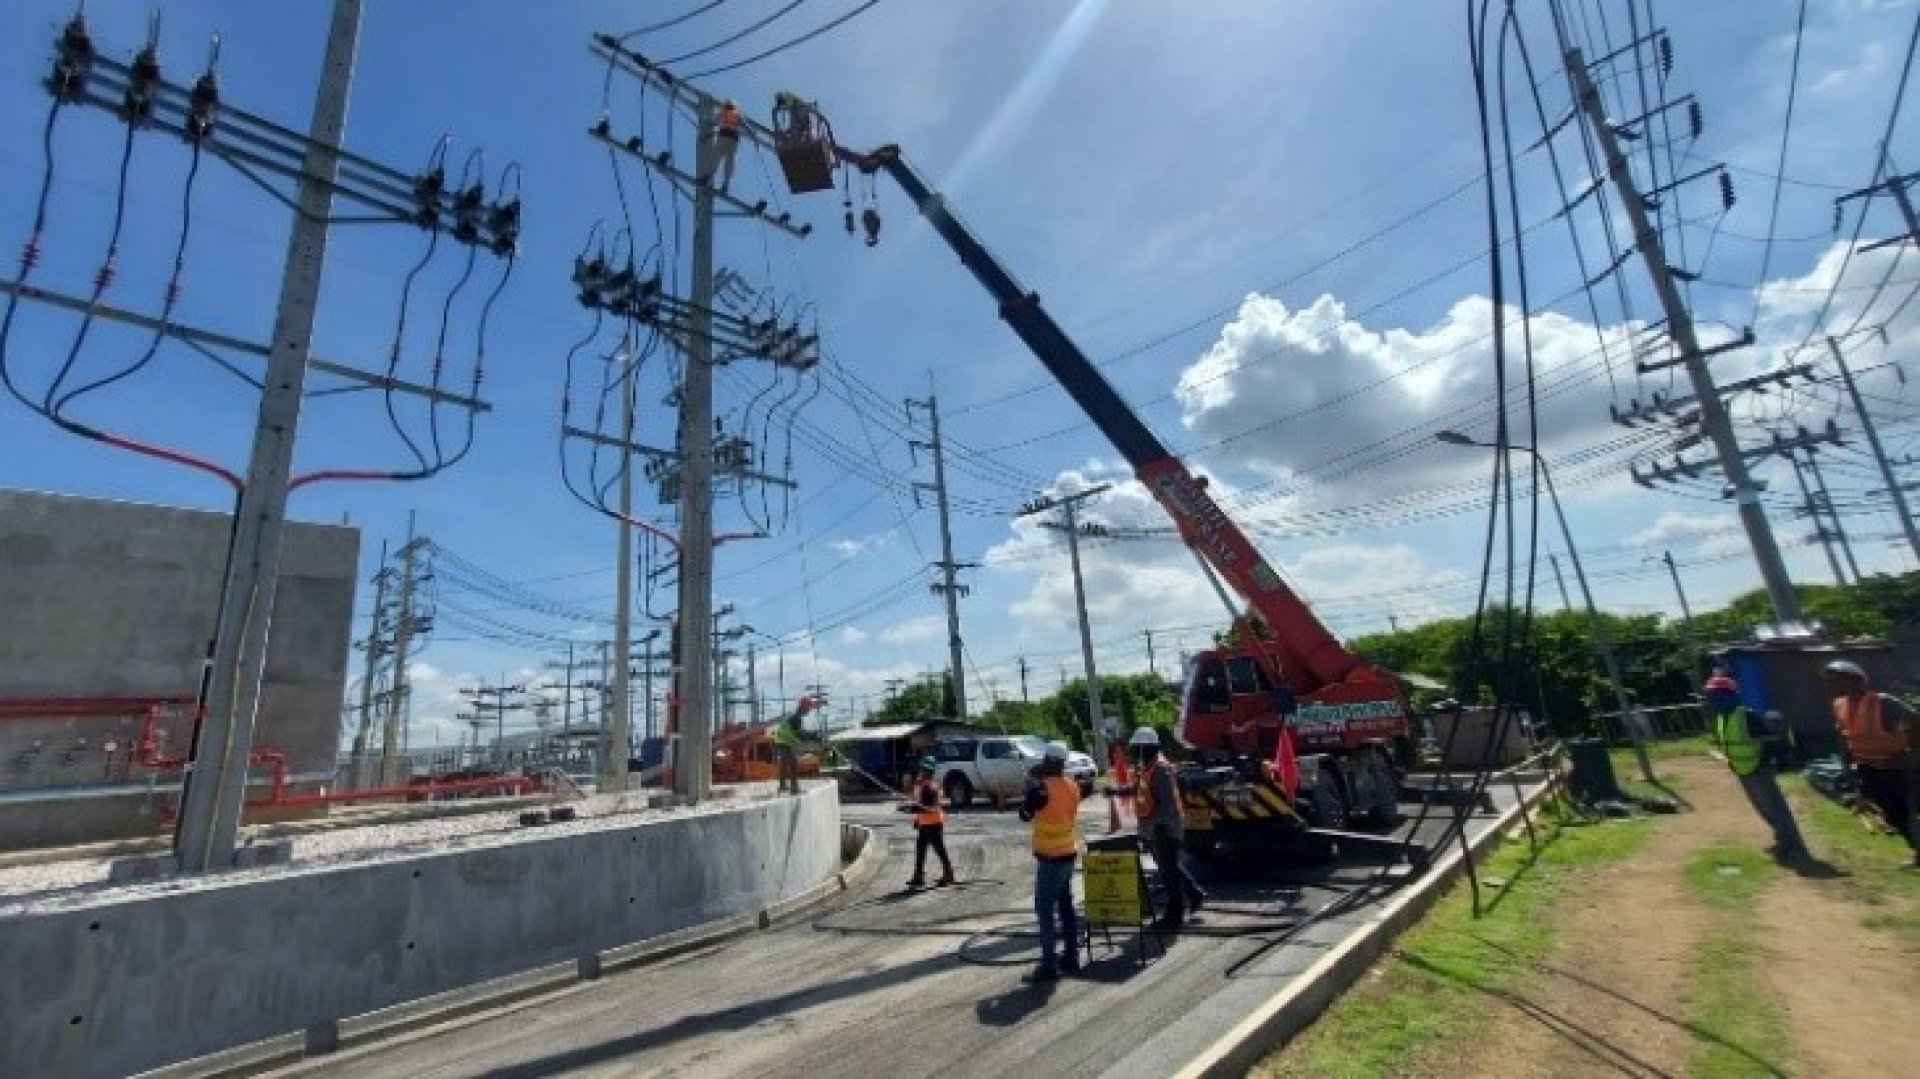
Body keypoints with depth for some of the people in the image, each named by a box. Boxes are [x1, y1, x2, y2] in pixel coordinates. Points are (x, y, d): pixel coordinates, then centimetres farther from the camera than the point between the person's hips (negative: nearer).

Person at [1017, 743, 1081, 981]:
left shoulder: (1043, 788, -18)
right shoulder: (1072, 787, 5)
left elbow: (1025, 814, -8)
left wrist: (1030, 789, 5)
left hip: (1050, 856, -8)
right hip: (1069, 852, 8)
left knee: (1045, 910, -3)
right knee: (1065, 905, 17)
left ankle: (1049, 965, -3)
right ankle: (1070, 956, 24)